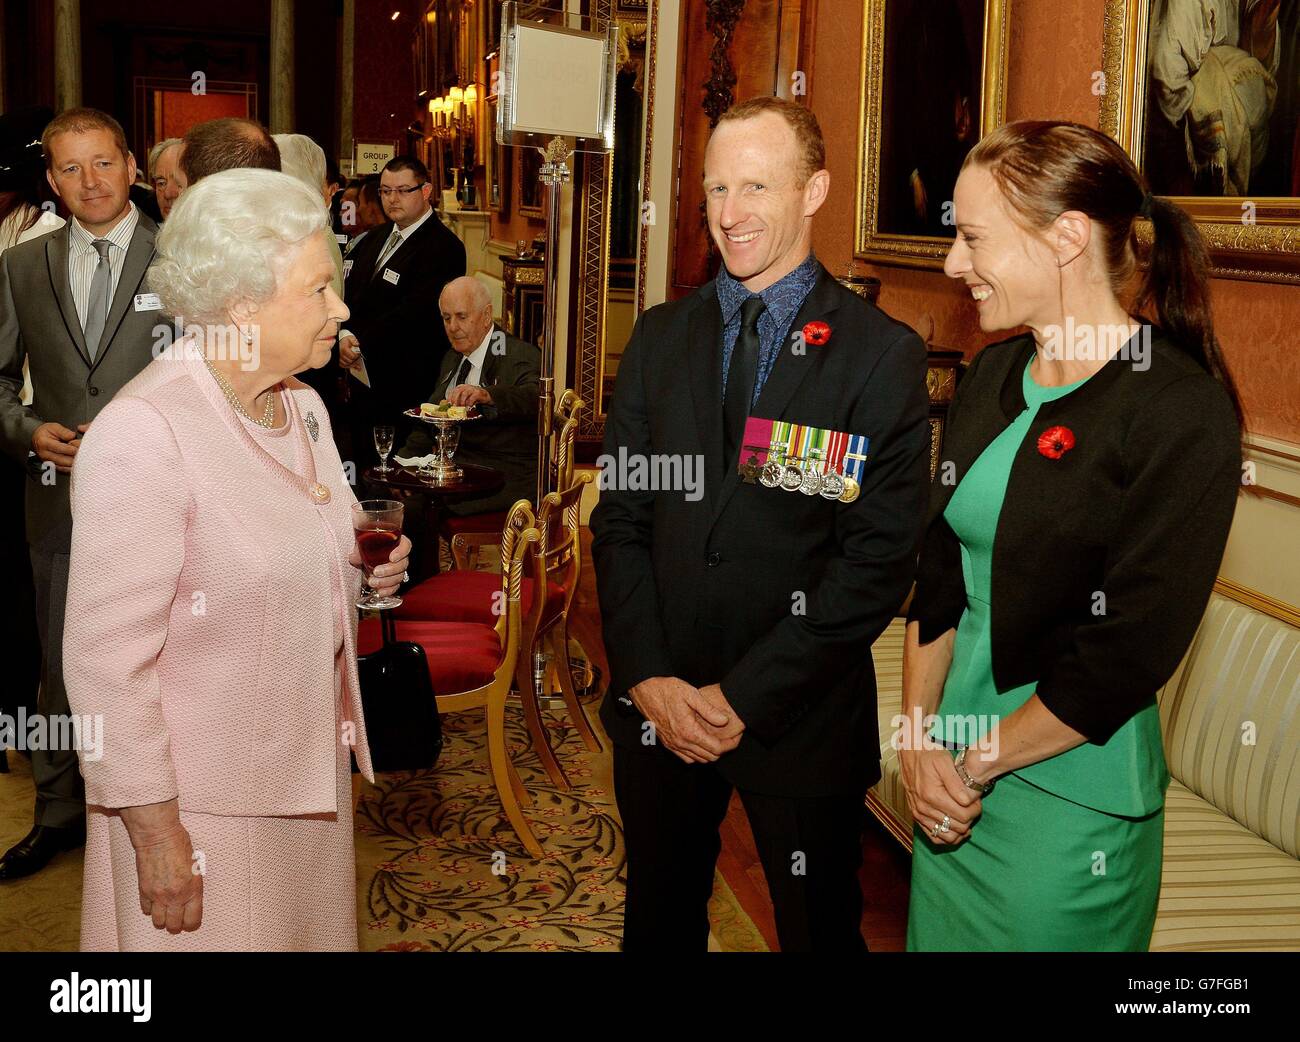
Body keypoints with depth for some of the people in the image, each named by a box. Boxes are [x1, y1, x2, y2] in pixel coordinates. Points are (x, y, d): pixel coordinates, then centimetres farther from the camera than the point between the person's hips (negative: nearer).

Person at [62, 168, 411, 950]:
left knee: (313, 935, 19)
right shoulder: (144, 433, -21)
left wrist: (360, 569, -1)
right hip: (199, 801, -8)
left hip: (311, 770, 8)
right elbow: (109, 658, -21)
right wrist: (154, 832, -18)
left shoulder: (302, 405, 6)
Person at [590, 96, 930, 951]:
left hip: (804, 719, -3)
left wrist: (745, 696, -15)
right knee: (659, 919, 19)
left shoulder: (883, 354, -8)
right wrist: (649, 676, -7)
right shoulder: (660, 339, 6)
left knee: (819, 927, 14)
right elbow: (620, 518, 5)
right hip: (658, 703, 4)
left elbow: (880, 558, -13)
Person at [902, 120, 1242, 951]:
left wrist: (976, 766, -10)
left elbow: (1129, 655, -18)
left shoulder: (1184, 414, -16)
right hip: (950, 782, 6)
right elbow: (939, 571, 7)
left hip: (1069, 803, -6)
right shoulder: (993, 377, 5)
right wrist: (919, 739, -3)